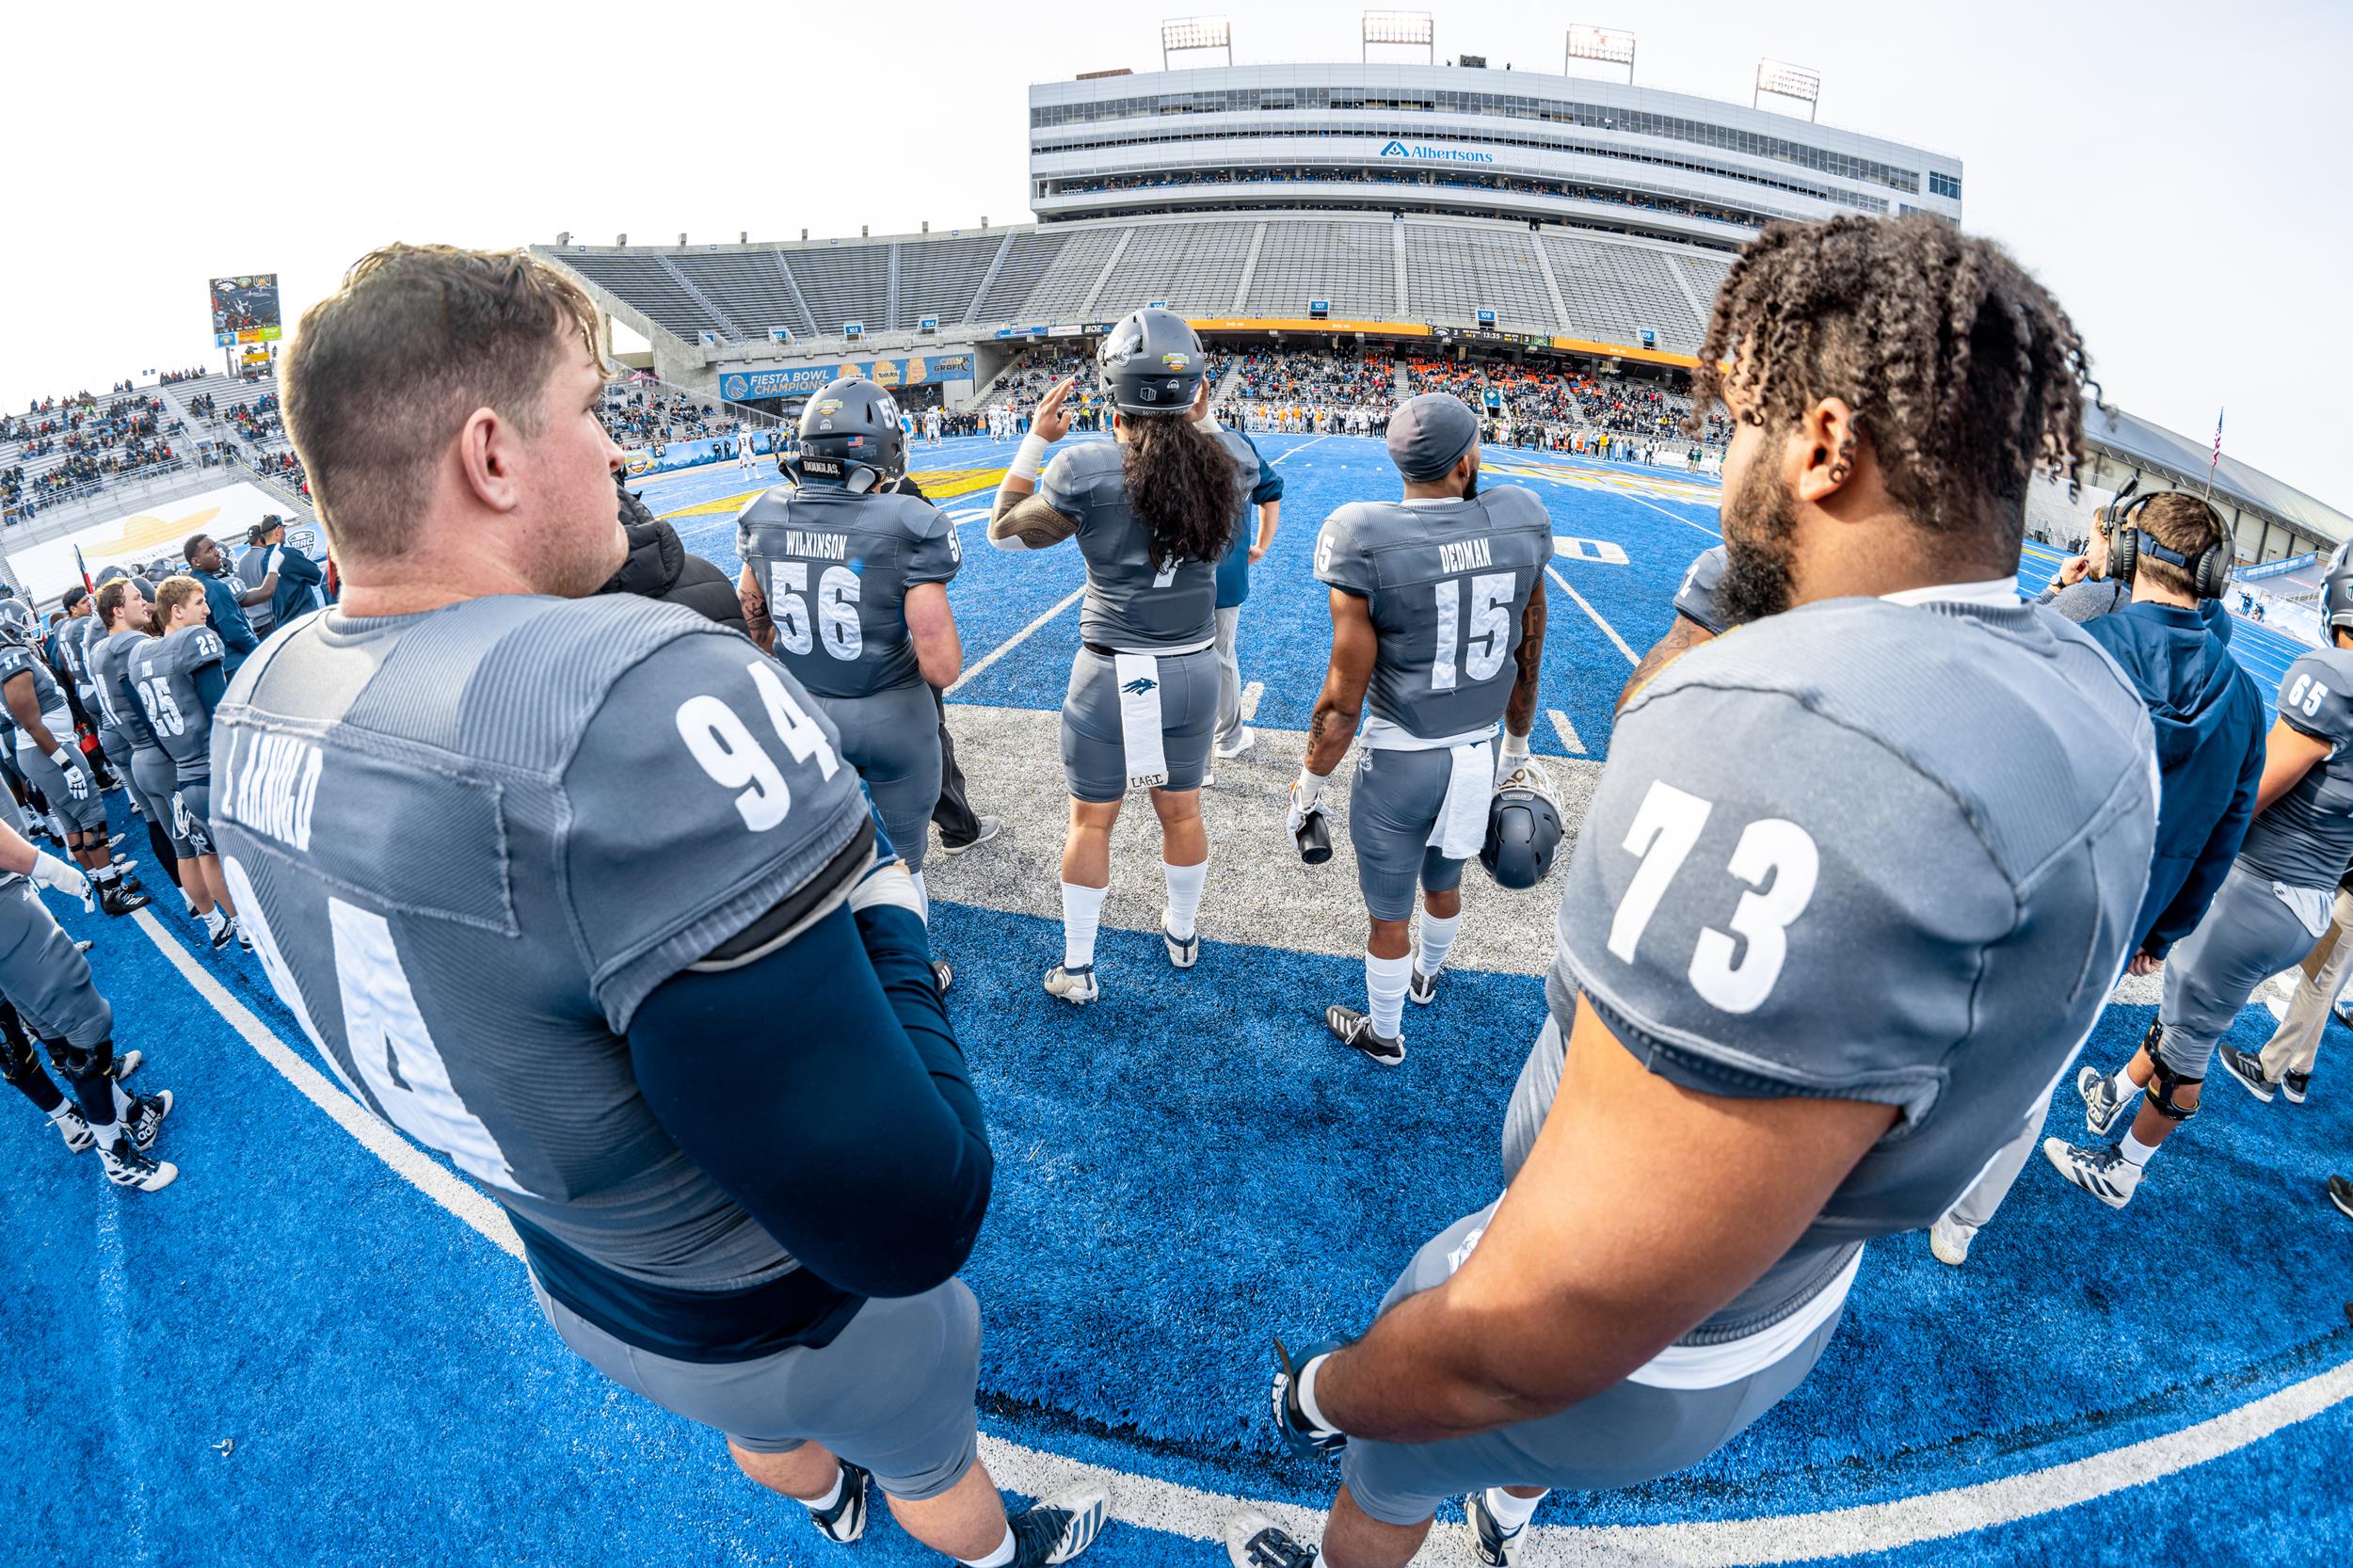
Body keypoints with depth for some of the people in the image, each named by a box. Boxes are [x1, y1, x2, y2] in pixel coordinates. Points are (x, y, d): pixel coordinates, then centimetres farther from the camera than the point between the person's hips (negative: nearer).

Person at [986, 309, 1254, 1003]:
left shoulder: (1083, 471, -17)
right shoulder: (1227, 460, -8)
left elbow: (1004, 530, 1)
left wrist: (1036, 439, 5)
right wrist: (1200, 421, 20)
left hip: (1110, 676, -3)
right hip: (1193, 672, 3)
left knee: (1091, 820, 14)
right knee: (1181, 812, 22)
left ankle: (1076, 970, 27)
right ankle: (1183, 934, 44)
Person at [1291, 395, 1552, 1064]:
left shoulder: (1367, 539, -19)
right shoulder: (1522, 521, -6)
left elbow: (1344, 696, -16)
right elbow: (1526, 663, 5)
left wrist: (1309, 784, -2)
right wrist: (1517, 748, 21)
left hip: (1401, 759, -5)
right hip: (1481, 752, 5)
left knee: (1389, 915, 17)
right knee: (1443, 882, 31)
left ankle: (1383, 1034, 41)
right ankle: (1425, 976, 60)